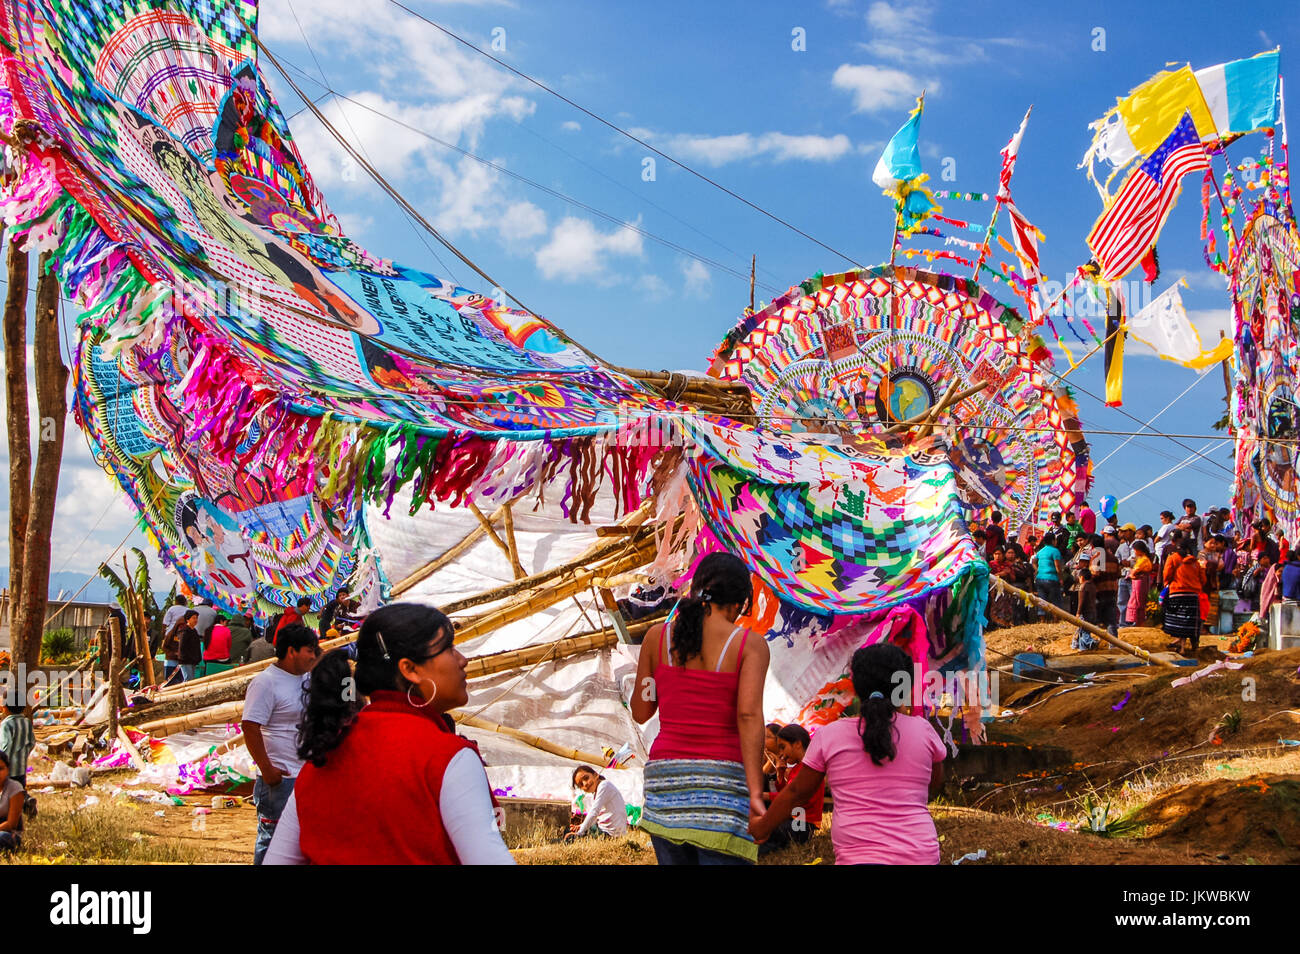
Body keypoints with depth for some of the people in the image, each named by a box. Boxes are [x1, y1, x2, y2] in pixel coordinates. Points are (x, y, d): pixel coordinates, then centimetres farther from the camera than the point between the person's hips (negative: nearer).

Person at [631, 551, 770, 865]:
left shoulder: (657, 636, 7)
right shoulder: (750, 645, -1)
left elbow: (640, 712, 13)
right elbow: (748, 715, -14)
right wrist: (755, 792, -18)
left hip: (665, 779, 3)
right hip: (721, 779, -3)